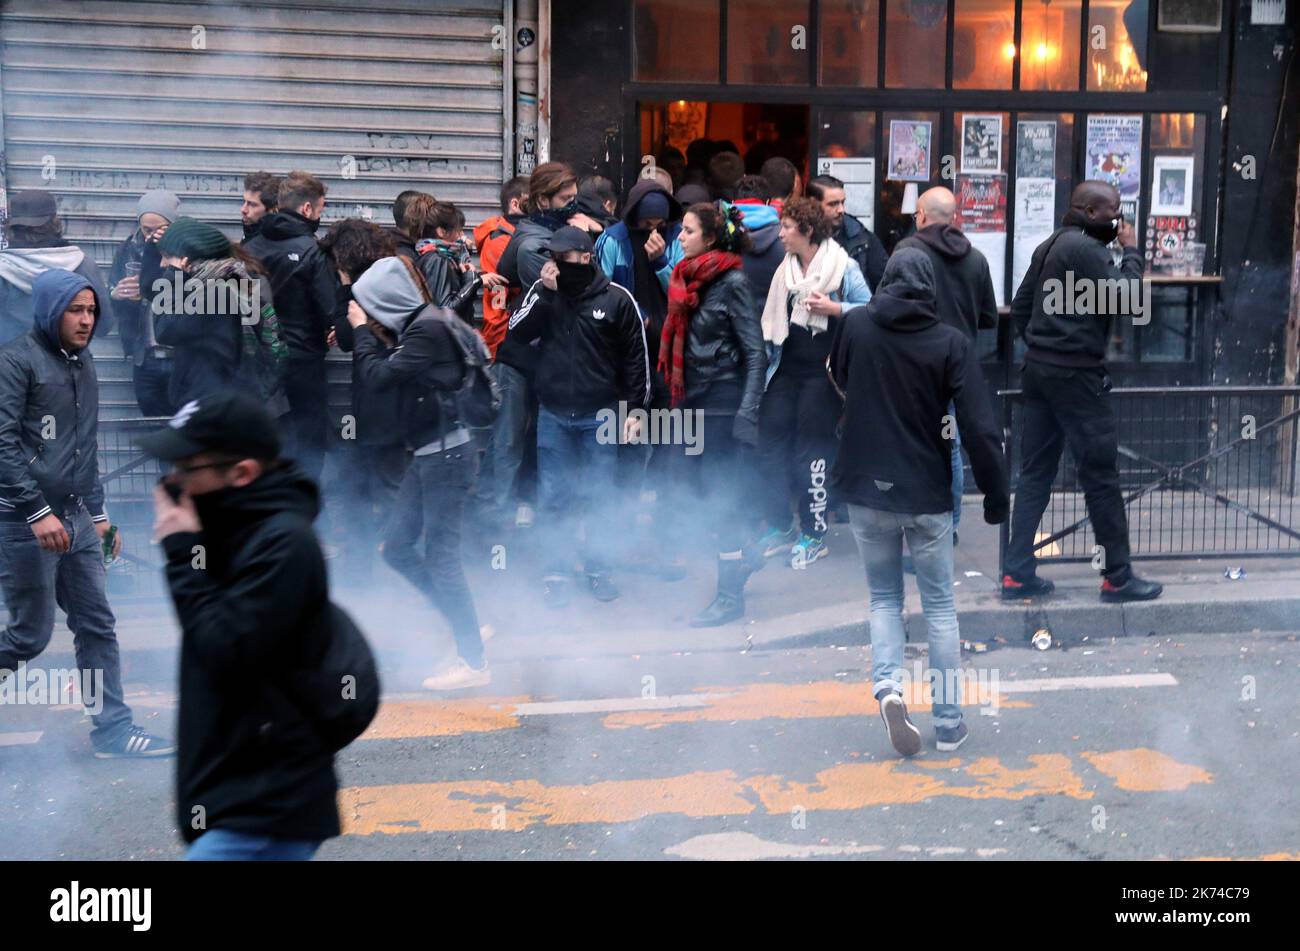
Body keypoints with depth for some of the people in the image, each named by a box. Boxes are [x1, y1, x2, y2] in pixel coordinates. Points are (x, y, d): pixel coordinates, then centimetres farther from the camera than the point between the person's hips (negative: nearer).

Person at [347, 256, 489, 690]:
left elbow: (378, 375, -17)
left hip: (445, 454, -10)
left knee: (440, 556, -5)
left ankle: (474, 662, 3)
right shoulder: (418, 326, 13)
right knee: (397, 547, 12)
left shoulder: (428, 330, -16)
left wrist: (362, 329, -4)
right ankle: (463, 621, 21)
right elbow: (385, 371, 14)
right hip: (428, 454, 10)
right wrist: (362, 334, 5)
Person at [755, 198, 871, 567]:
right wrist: (769, 353, 13)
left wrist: (834, 308, -20)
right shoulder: (786, 268, 12)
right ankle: (780, 526, 16)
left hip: (821, 372, -6)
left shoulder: (842, 267, -7)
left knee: (812, 451, -1)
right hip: (786, 369, 6)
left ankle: (814, 534, 11)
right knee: (770, 443, 4)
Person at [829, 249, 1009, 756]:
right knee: (939, 605, 12)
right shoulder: (951, 343, -10)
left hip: (866, 491, 1)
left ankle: (887, 685, -8)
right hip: (927, 495, -1)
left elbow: (840, 378, 17)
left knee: (884, 596, 17)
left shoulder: (856, 325, -5)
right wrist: (996, 498, -4)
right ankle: (949, 722, 15)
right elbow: (980, 428, -13)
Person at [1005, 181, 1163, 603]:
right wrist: (1132, 250, -6)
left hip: (1039, 368, 9)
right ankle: (1118, 576, 7)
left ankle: (1017, 573, 9)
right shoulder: (1085, 248, -14)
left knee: (1035, 472, 9)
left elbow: (1020, 306, 18)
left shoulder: (1050, 246, 14)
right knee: (1101, 476, 0)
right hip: (1076, 373, -9)